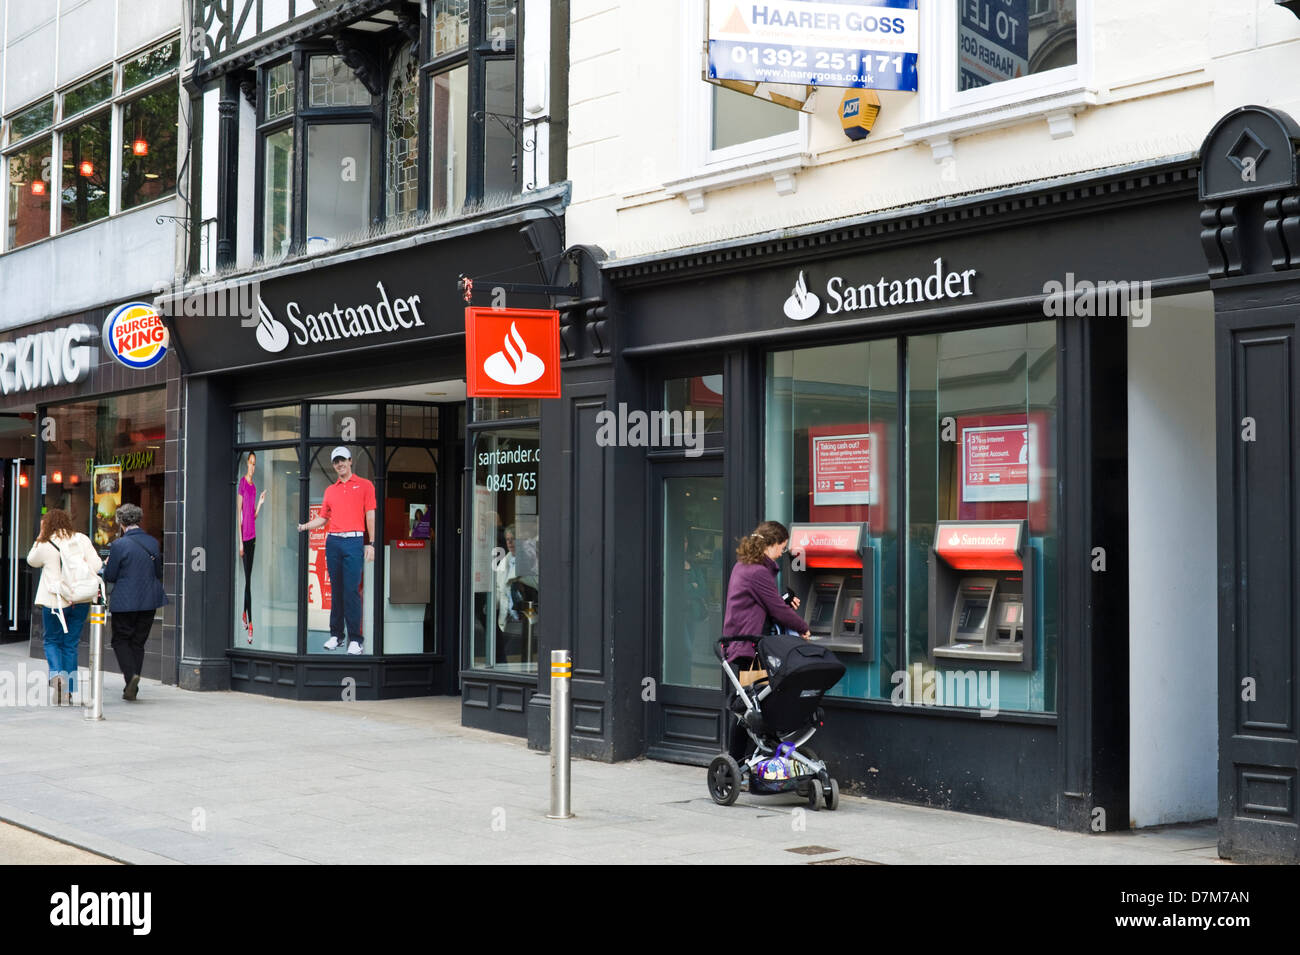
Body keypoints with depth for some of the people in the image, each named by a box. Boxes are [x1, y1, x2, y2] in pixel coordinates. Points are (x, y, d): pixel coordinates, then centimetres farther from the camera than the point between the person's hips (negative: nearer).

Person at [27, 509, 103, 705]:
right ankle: (68, 692, 10)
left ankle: (56, 673, -14)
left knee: (52, 641, 14)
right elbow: (96, 565, -3)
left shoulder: (45, 546, -6)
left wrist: (42, 535, 11)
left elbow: (32, 560, 14)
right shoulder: (82, 540, 0)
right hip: (80, 600, 3)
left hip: (55, 600, -3)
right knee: (71, 644, 10)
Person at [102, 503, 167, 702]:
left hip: (124, 602, -5)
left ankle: (130, 674, -15)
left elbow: (110, 576, -7)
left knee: (120, 640, 8)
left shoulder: (119, 545, -13)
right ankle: (132, 688, 13)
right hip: (149, 601, 5)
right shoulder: (153, 543, 3)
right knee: (138, 642, 12)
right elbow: (158, 573, 12)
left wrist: (106, 566, 13)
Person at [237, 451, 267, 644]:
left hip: (252, 535, 7)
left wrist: (260, 503, 0)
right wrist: (240, 541, -14)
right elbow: (239, 512, -12)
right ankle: (250, 624, -4)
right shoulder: (242, 483, -9)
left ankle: (244, 613, 26)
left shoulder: (254, 487, 13)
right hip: (244, 535, -7)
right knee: (247, 578, -6)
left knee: (249, 576, 14)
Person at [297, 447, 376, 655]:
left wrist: (371, 543, -5)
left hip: (354, 541, -4)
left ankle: (355, 639, -7)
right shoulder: (330, 490, 18)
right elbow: (323, 518, 21)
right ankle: (336, 634, 11)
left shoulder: (364, 485, 6)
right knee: (336, 589, 5)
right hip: (333, 541, 4)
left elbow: (370, 516, 2)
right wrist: (305, 526, 4)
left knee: (351, 590, -9)